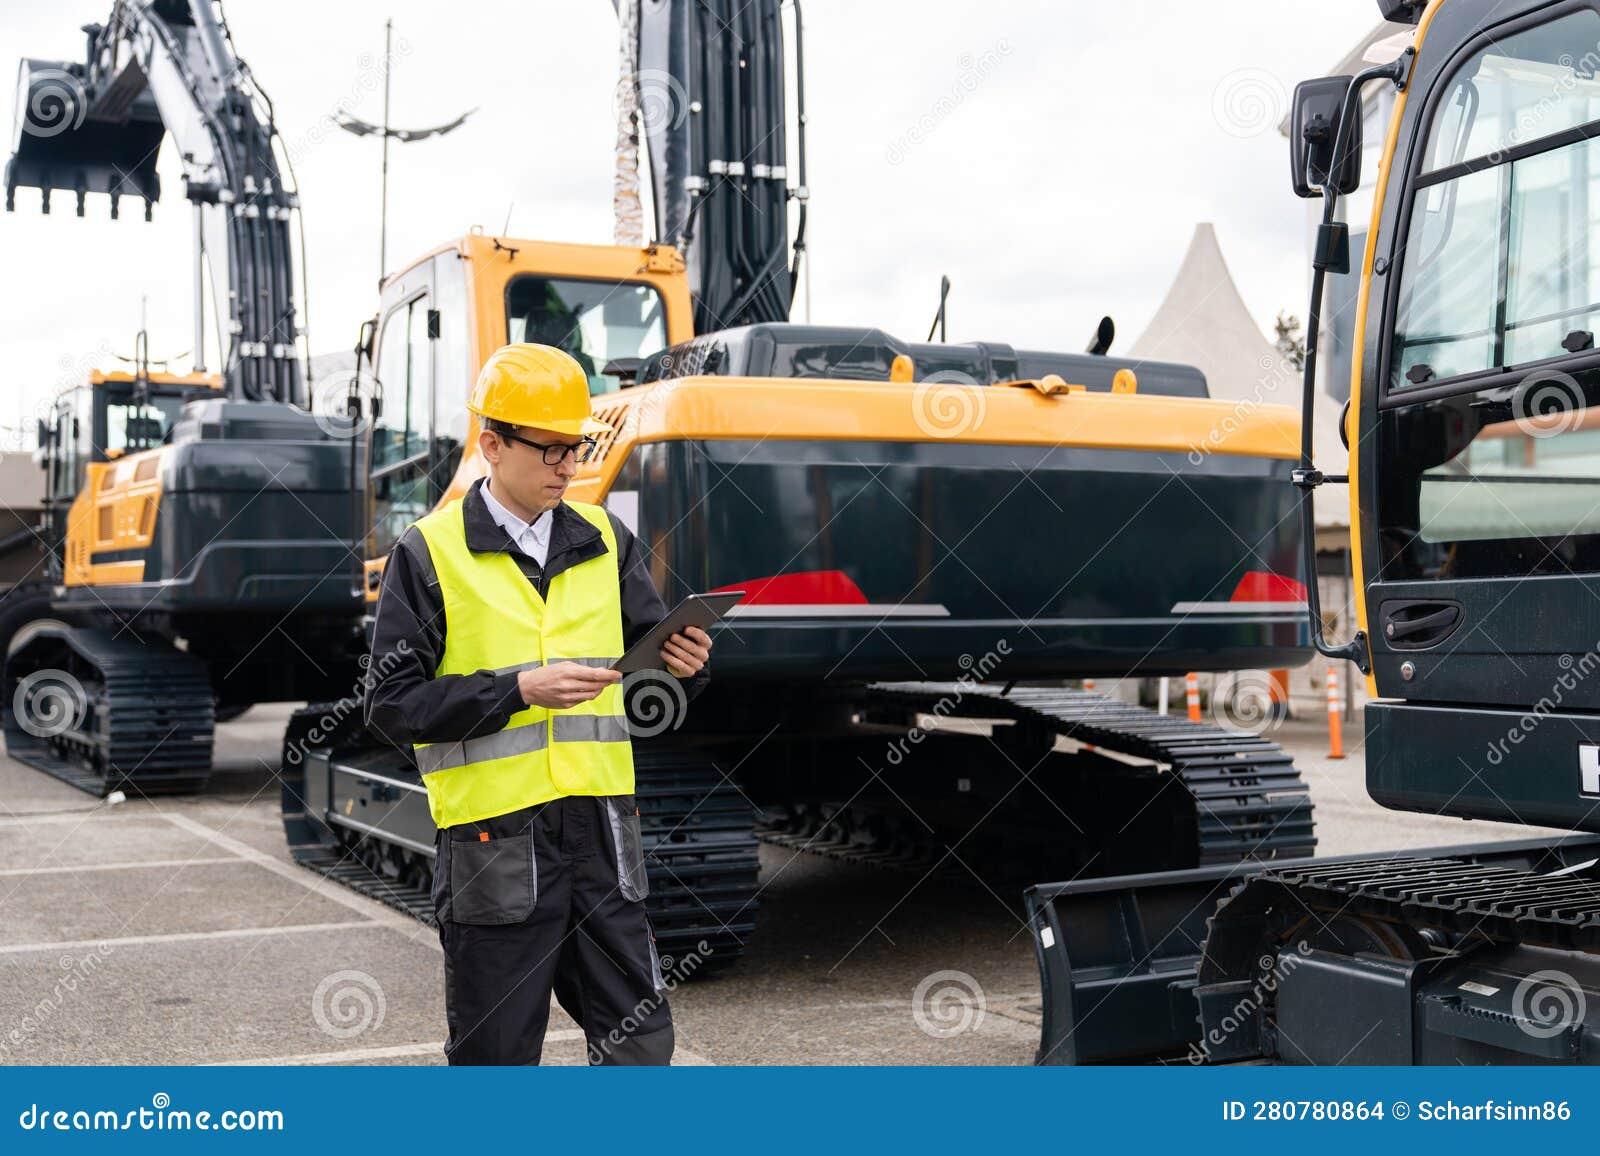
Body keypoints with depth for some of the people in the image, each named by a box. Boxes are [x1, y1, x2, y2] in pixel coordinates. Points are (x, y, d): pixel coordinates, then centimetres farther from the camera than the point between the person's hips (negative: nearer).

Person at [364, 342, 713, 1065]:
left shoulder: (604, 541, 10)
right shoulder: (429, 553, -3)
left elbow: (650, 662, 13)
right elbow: (392, 705, -8)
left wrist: (685, 666, -11)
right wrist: (517, 690, -19)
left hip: (601, 826, 4)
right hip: (493, 837, -4)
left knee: (640, 1038, 6)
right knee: (495, 1054, 8)